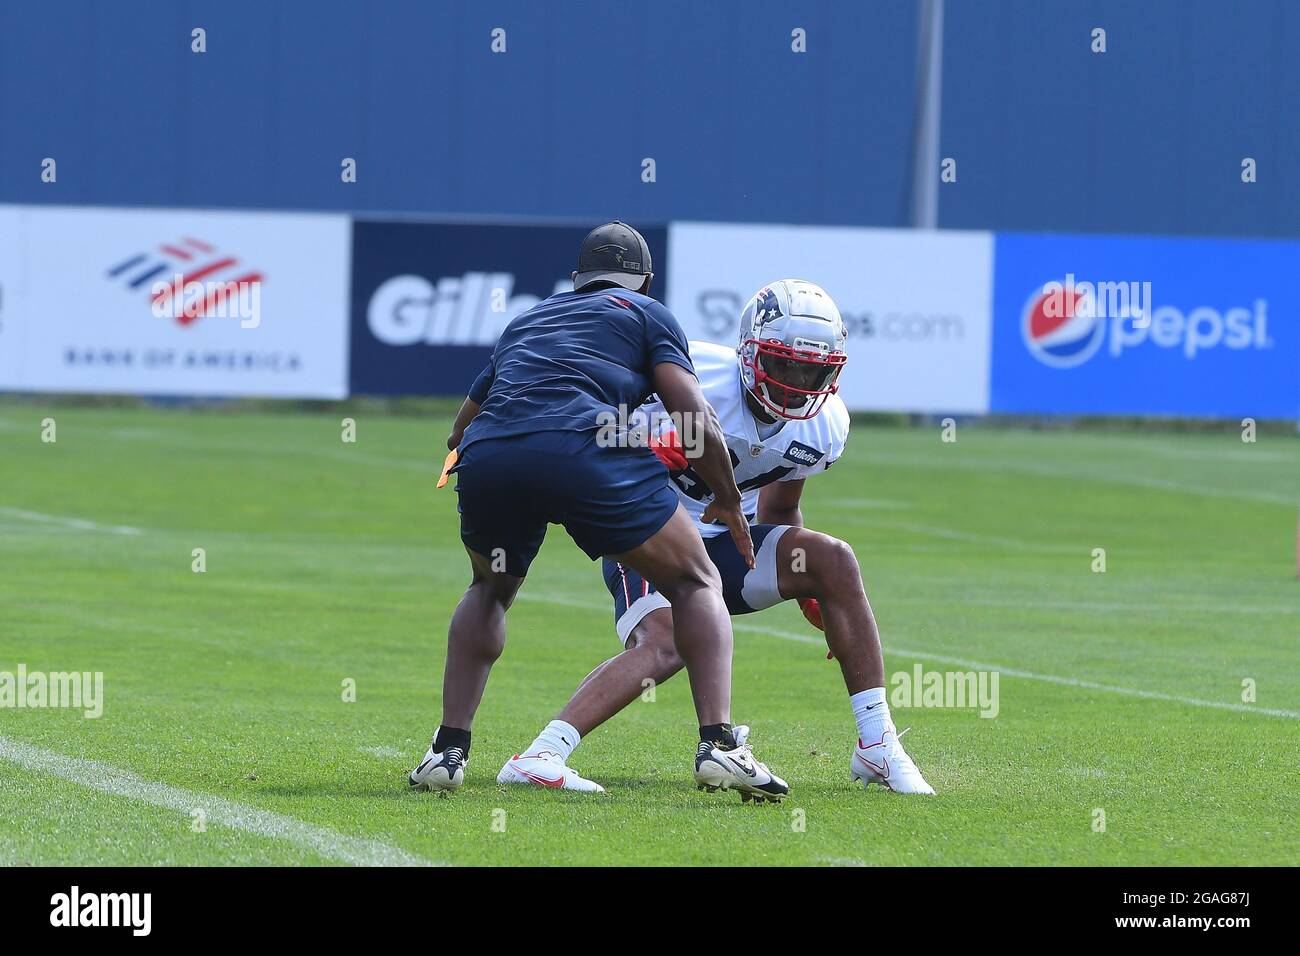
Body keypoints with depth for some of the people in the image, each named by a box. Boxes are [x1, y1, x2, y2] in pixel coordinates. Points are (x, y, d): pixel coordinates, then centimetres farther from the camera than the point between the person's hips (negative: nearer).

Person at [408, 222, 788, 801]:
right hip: (582, 445, -4)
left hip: (486, 458, 4)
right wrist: (728, 503, 25)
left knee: (489, 593, 33)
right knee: (697, 586, 13)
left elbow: (459, 433, 43)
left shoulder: (524, 323, 37)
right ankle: (718, 743, -4)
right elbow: (698, 424, 10)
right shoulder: (645, 314, 24)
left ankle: (448, 750, 20)